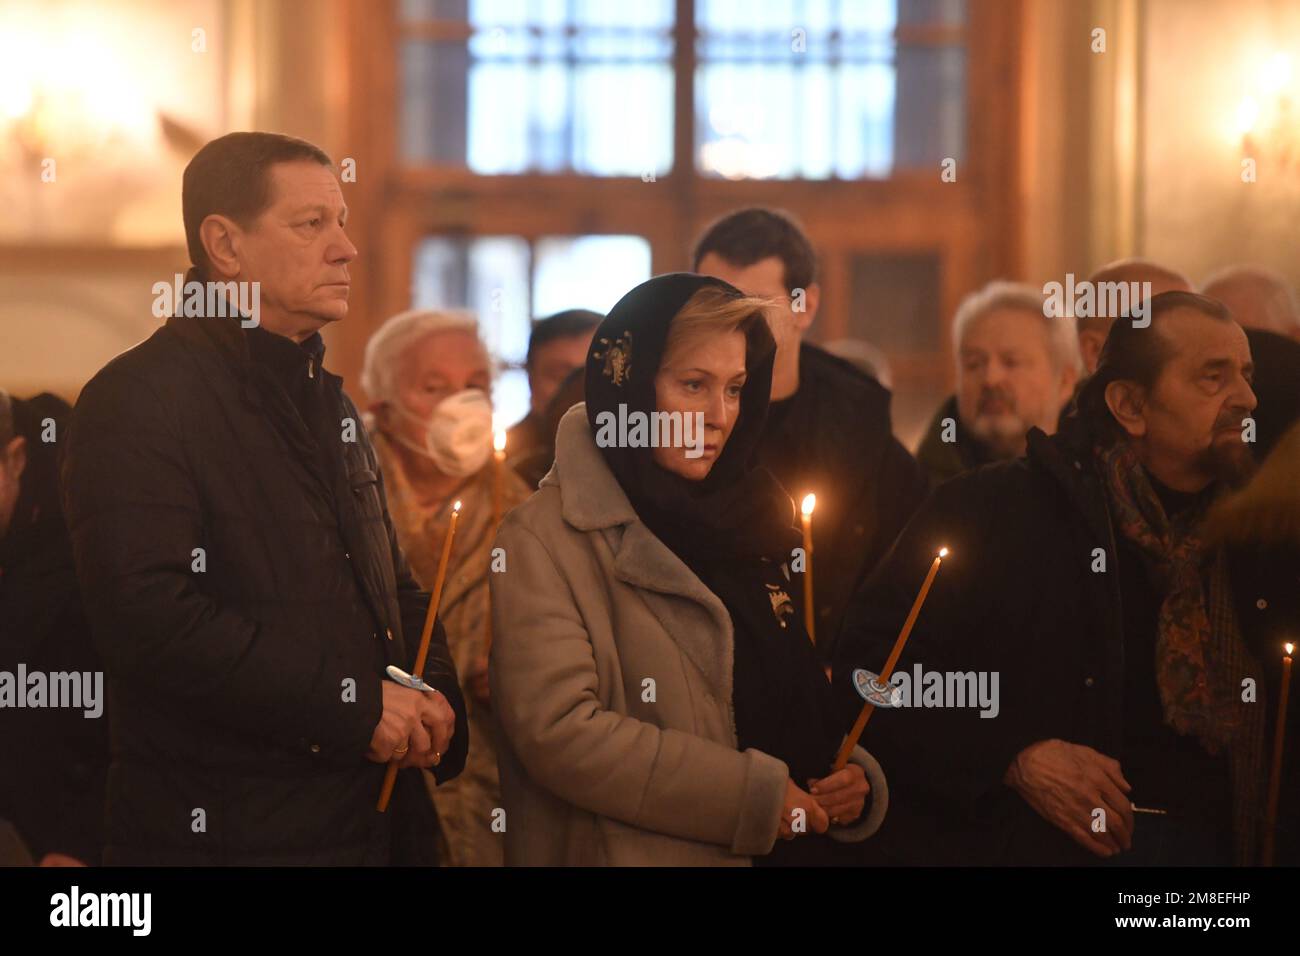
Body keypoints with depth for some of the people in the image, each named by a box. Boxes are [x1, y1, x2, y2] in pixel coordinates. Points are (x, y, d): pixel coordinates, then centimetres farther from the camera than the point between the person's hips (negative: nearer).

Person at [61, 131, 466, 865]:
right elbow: (150, 613, -23)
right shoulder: (140, 400, -11)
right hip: (227, 833, -8)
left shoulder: (332, 404, 18)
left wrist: (432, 701, 2)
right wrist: (351, 704, -20)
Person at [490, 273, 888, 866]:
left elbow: (798, 700, 14)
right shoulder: (548, 539, -10)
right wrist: (752, 794, -20)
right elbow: (557, 729, -21)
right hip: (642, 854, -7)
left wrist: (852, 778, -7)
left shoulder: (745, 520, 11)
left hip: (795, 844, 7)